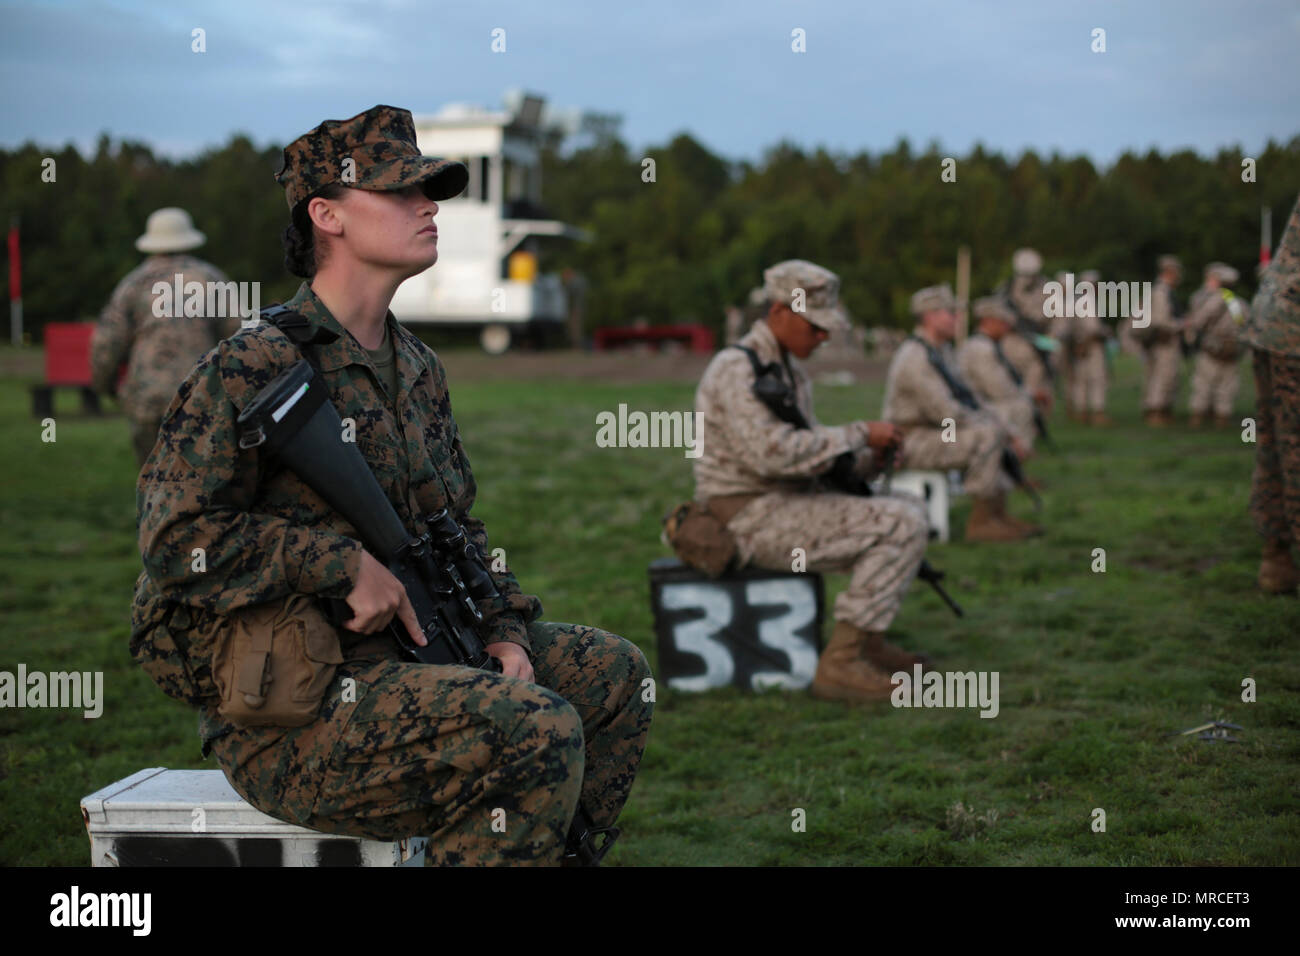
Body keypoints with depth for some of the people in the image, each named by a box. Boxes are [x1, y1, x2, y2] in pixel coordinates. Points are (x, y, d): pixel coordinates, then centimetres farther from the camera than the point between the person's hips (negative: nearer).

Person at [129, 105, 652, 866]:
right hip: (288, 711, -9)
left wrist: (505, 631, 5)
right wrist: (345, 563, -19)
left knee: (615, 675, 9)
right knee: (540, 733, -26)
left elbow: (459, 525, 22)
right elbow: (177, 535, -19)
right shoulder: (253, 368, -13)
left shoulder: (418, 368, 13)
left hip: (402, 658, 9)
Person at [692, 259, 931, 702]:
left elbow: (810, 452, 20)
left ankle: (868, 642, 19)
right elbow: (771, 452, -28)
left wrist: (869, 458, 0)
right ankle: (840, 663, -19)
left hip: (788, 502, 10)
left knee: (908, 512, 17)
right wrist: (858, 434, -19)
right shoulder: (737, 368, -15)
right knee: (901, 527, -19)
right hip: (751, 516, -10)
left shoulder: (790, 369, 16)